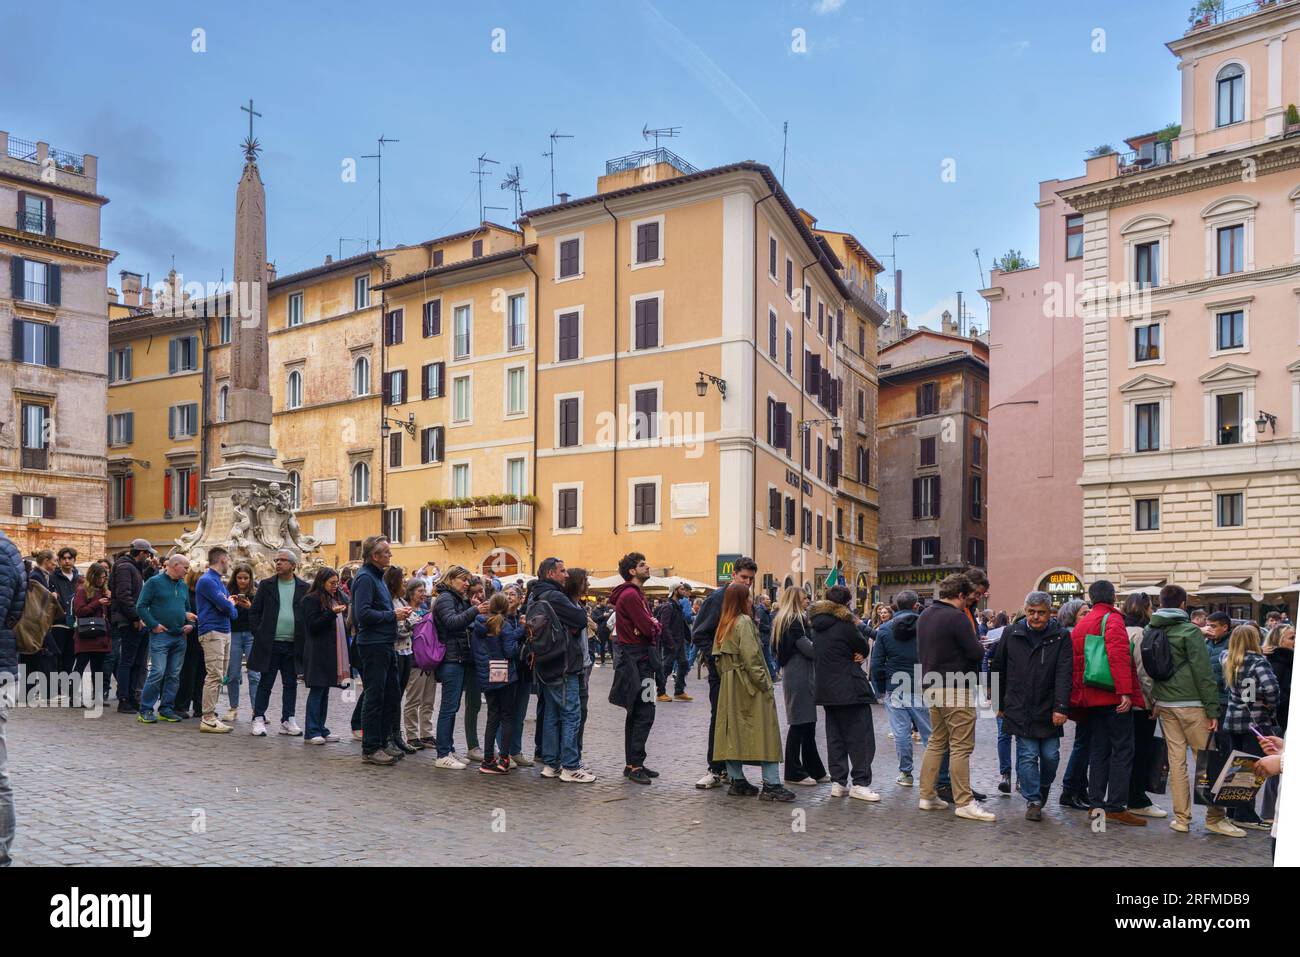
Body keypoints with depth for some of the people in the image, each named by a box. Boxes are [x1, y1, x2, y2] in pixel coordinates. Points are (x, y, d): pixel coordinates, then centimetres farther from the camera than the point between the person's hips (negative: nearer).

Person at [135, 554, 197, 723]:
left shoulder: (183, 585, 15)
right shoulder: (154, 582, -4)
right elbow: (141, 606, -7)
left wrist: (190, 623, 7)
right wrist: (154, 625, -13)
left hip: (180, 637, 7)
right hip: (160, 635, -6)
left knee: (174, 675, 7)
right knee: (157, 673, -12)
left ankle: (166, 709, 15)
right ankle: (145, 710, -2)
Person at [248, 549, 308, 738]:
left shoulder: (304, 588, 5)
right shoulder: (266, 585, 4)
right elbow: (254, 611, 6)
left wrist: (303, 637, 0)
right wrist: (259, 634, -2)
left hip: (293, 645, 1)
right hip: (270, 644, -1)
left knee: (290, 684, 8)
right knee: (265, 683, 4)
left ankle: (288, 720, 16)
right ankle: (258, 719, 12)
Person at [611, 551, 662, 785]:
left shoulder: (635, 593, 20)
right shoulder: (631, 595, -14)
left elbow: (651, 627, 12)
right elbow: (649, 629, -21)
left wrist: (653, 625, -10)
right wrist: (655, 626, 0)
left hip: (638, 657, 11)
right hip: (637, 658, -11)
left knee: (637, 712, 13)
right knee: (644, 712, -10)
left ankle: (633, 763, 19)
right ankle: (635, 765, -8)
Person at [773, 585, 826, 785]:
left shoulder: (785, 620, 17)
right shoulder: (794, 621, -13)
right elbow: (808, 649, -20)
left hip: (798, 676, 10)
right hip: (799, 676, -10)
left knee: (808, 723, 13)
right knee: (799, 724, -4)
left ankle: (814, 770, 20)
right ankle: (794, 772, 3)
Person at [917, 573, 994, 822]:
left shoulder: (924, 616, 12)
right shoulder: (957, 617, -15)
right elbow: (976, 652, -16)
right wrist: (979, 646, 6)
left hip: (932, 687, 8)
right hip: (957, 689, -8)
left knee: (936, 742, 14)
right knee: (961, 746, -3)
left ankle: (927, 796, 17)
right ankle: (964, 802, 1)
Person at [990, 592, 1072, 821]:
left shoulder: (1061, 637, 0)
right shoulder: (1011, 634, 3)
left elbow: (1064, 675, -7)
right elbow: (998, 670, 10)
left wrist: (1061, 707, -16)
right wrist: (1000, 704, 12)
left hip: (1049, 710, 0)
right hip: (1019, 709, 0)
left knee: (1050, 756, 7)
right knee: (1027, 755, -2)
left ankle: (1043, 789, 34)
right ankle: (1033, 801, 10)